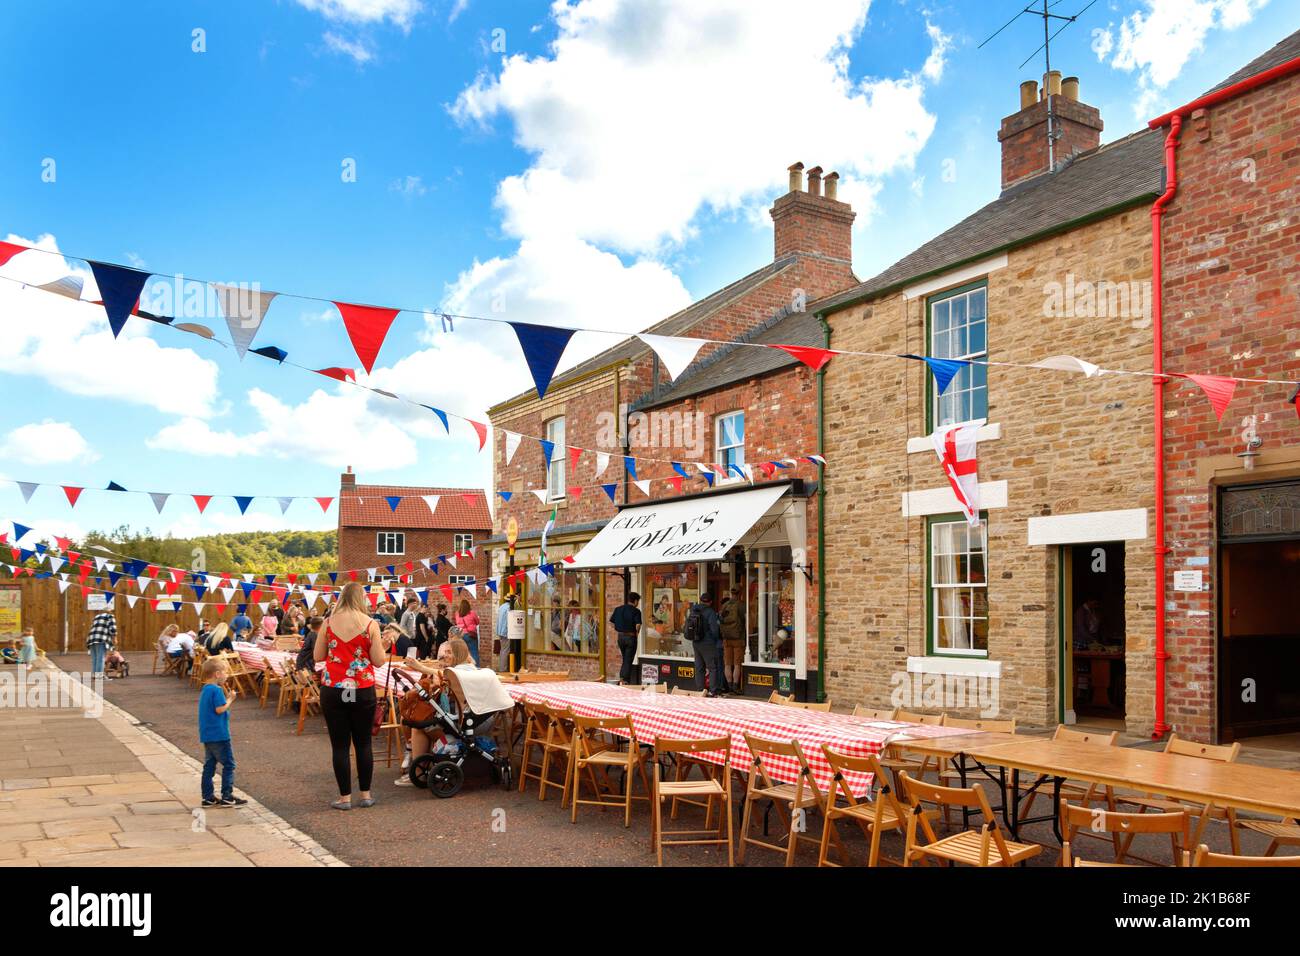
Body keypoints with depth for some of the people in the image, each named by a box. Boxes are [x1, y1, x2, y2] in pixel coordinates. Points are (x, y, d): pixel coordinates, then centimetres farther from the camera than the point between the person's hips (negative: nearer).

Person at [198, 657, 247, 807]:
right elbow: (220, 709, -23)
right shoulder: (216, 690, -18)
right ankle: (227, 796, 1)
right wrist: (230, 700, -9)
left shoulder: (205, 690, 12)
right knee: (228, 764, -1)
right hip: (219, 734, -9)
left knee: (209, 765, 12)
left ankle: (208, 797, 17)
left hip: (207, 735, 9)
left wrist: (226, 694, 7)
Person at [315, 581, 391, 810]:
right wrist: (383, 646, 14)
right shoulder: (370, 624, -5)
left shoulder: (329, 622, 0)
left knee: (340, 745, 6)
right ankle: (365, 795, 17)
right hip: (362, 690, 0)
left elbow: (317, 656, 6)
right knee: (363, 743, 12)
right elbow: (379, 660, -5)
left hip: (332, 689, 1)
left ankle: (345, 797, 9)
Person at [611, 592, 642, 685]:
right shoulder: (636, 611, -11)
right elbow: (638, 625, -20)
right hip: (631, 637, -5)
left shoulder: (618, 609, 6)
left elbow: (611, 621, 8)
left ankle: (622, 678, 12)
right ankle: (624, 679, -2)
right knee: (628, 660, 4)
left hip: (620, 636, 5)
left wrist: (618, 631, 11)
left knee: (625, 659, 19)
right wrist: (637, 633, -2)